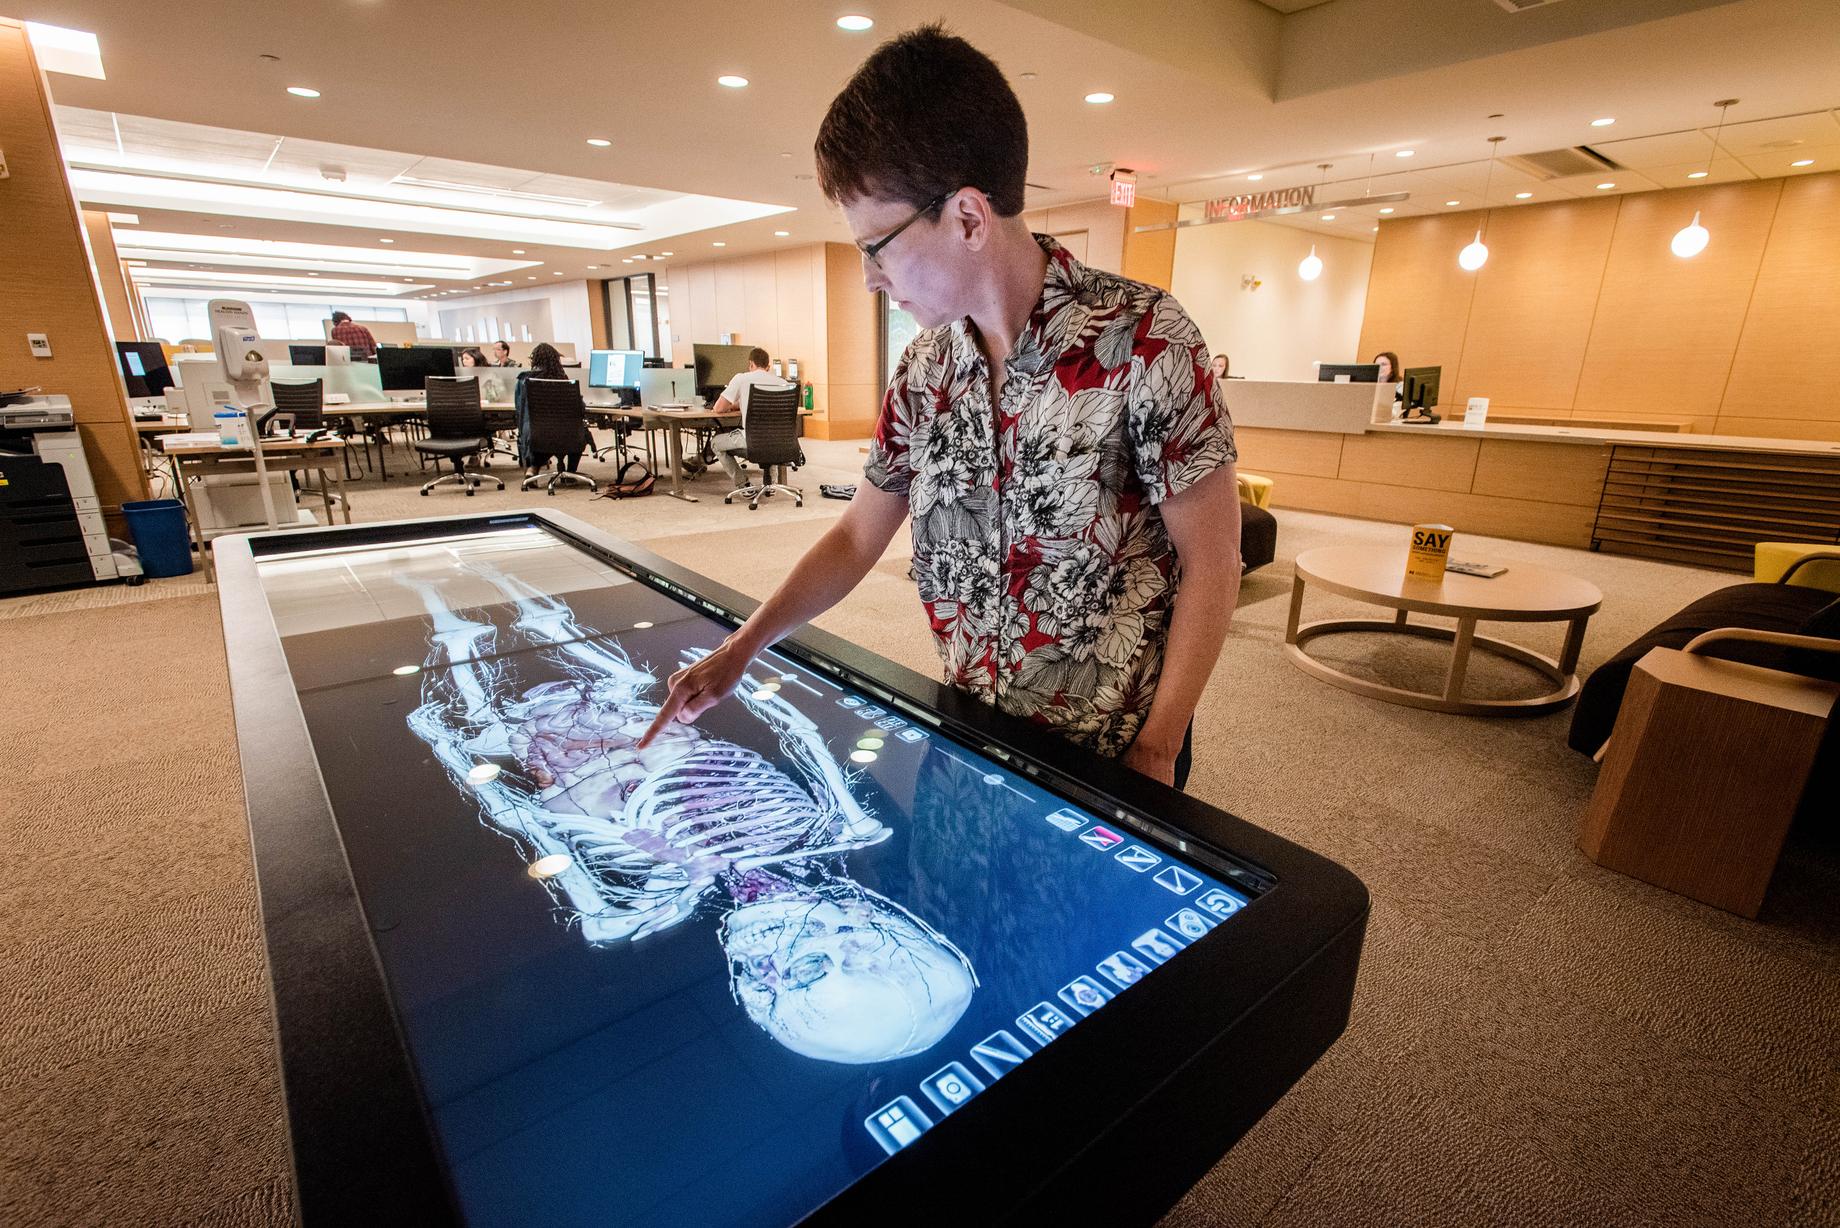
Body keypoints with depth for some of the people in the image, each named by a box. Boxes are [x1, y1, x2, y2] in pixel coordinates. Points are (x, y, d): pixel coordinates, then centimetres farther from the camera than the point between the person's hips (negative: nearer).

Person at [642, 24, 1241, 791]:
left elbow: (1211, 563, -14)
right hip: (971, 736, 5)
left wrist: (1154, 754, -13)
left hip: (1110, 754, -4)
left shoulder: (1144, 339, -19)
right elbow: (857, 537, 5)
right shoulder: (924, 368, -2)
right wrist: (739, 652, 3)